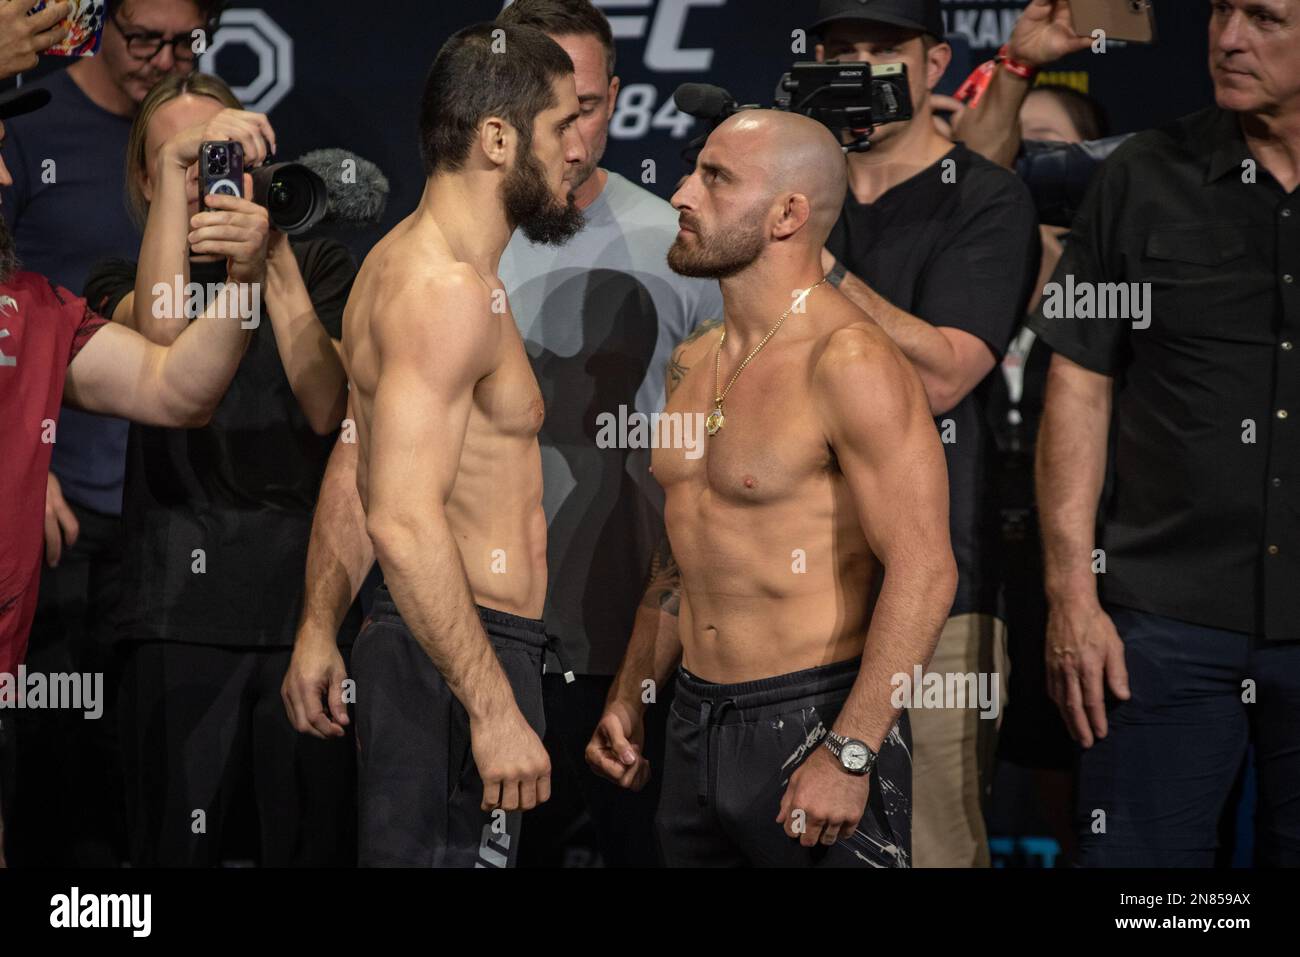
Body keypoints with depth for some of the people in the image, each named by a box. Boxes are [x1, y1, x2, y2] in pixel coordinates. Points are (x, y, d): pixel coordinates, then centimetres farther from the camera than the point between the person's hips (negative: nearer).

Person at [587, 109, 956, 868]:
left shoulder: (849, 362, -15)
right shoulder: (694, 363, 12)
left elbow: (923, 570, -20)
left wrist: (849, 754, -23)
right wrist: (629, 698, 15)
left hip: (819, 720, -8)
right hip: (696, 723, 8)